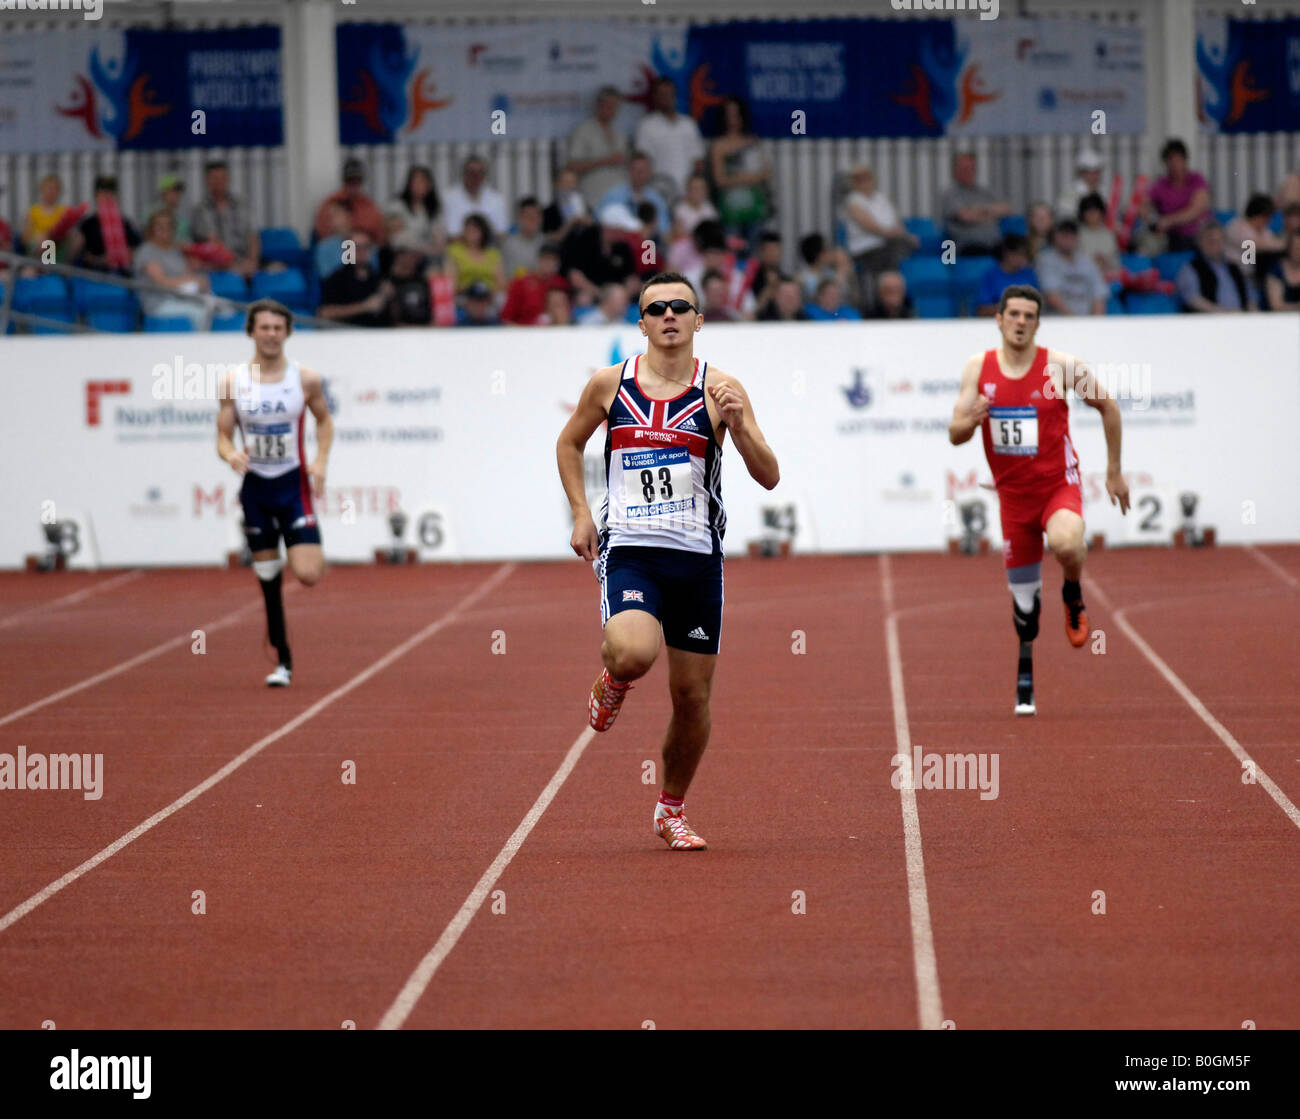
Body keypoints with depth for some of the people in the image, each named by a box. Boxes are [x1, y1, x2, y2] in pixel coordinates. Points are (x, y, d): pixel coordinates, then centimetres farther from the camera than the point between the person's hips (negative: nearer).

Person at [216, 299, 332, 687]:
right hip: (255, 486, 2)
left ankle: (311, 553, 24)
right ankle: (283, 661, 16)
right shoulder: (233, 382, -2)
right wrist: (231, 454, -21)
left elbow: (324, 420, 12)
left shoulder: (305, 380, -4)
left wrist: (321, 461, -3)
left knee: (308, 574, -14)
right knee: (268, 579, 5)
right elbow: (223, 436, 1)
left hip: (294, 484, -2)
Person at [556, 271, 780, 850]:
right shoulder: (610, 384, 1)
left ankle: (672, 810, 27)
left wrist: (738, 426, -22)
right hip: (629, 551, -1)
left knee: (692, 696, 6)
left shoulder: (719, 389, -1)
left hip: (697, 558, 1)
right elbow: (569, 442, 18)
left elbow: (769, 477, -5)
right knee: (634, 653, -30)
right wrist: (581, 514, 6)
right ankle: (613, 678, 8)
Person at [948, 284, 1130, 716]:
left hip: (1058, 484, -3)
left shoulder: (1061, 366, -9)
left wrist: (1114, 470, 5)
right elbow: (954, 435, -1)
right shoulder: (978, 369, -2)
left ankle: (1073, 595, -2)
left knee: (1065, 544, -36)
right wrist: (971, 420, -25)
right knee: (1023, 595, 8)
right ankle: (1025, 682, 26)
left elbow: (1108, 407, 3)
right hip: (1012, 491, 3)